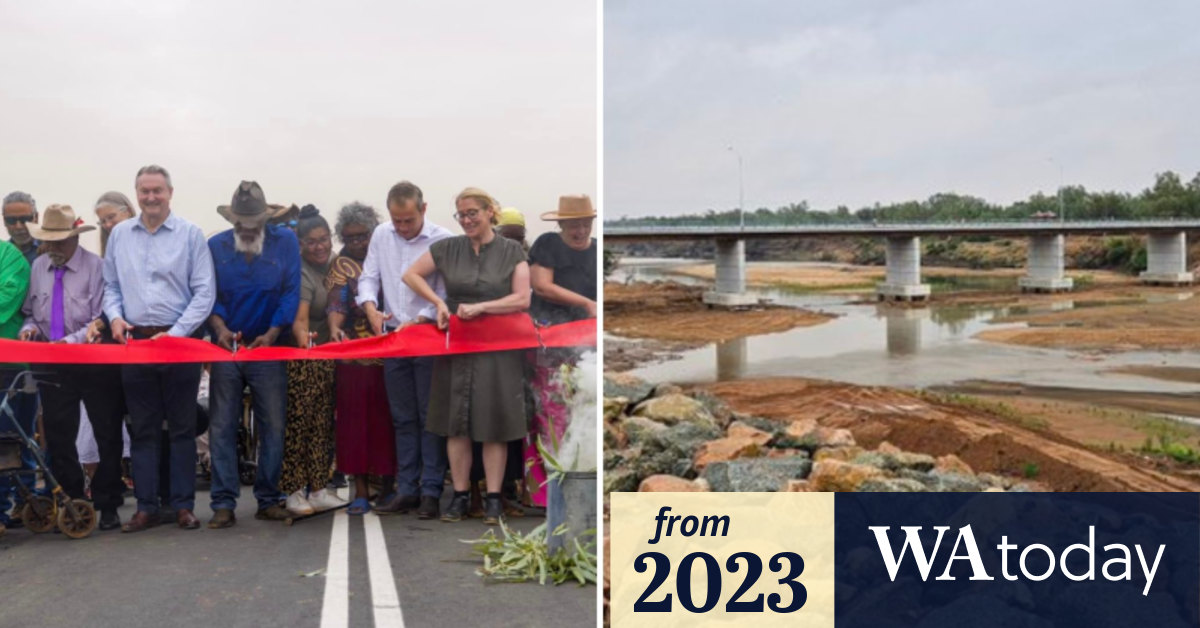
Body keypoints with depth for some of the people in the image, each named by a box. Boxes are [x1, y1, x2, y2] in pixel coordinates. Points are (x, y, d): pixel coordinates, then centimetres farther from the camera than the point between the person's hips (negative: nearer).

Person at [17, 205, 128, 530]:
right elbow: (30, 312, 13)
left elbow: (101, 322, -15)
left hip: (95, 365, -4)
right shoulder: (38, 267, 4)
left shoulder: (96, 267, -11)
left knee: (108, 436, 4)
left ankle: (108, 505, 16)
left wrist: (71, 341, -23)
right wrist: (30, 327, -8)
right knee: (57, 438, 7)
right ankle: (72, 501, 19)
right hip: (53, 367, 4)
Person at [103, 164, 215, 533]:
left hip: (179, 340, -3)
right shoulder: (119, 235, 9)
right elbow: (111, 285, 15)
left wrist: (175, 334, -11)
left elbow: (204, 291, -5)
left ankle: (183, 505, 11)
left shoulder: (190, 234, -2)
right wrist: (115, 316, -4)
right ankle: (146, 507, 14)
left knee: (182, 427, 4)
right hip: (135, 340, 3)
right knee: (142, 428, 7)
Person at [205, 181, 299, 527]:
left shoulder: (285, 242, 0)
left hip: (268, 347, -1)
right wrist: (220, 328, -16)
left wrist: (272, 334, -15)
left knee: (273, 427, 3)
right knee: (221, 427, -1)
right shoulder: (216, 246, 3)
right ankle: (223, 504, 4)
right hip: (227, 349, 1)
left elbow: (291, 292, -4)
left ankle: (268, 499, 13)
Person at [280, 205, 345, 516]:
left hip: (325, 357, 8)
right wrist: (304, 338, -47)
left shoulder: (331, 267, 10)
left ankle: (318, 490, 16)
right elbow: (299, 318, -28)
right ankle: (294, 491, 2)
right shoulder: (301, 273, -14)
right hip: (299, 359, -8)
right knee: (297, 423, -5)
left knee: (322, 424, 9)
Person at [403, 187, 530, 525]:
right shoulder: (447, 248, 3)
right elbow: (410, 275, 10)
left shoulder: (512, 251, -2)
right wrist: (438, 302, -4)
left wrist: (480, 307, -18)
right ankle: (461, 494, 16)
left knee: (494, 425, 1)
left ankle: (493, 498, 10)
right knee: (456, 423, 5)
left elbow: (522, 299, -8)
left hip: (497, 348, -2)